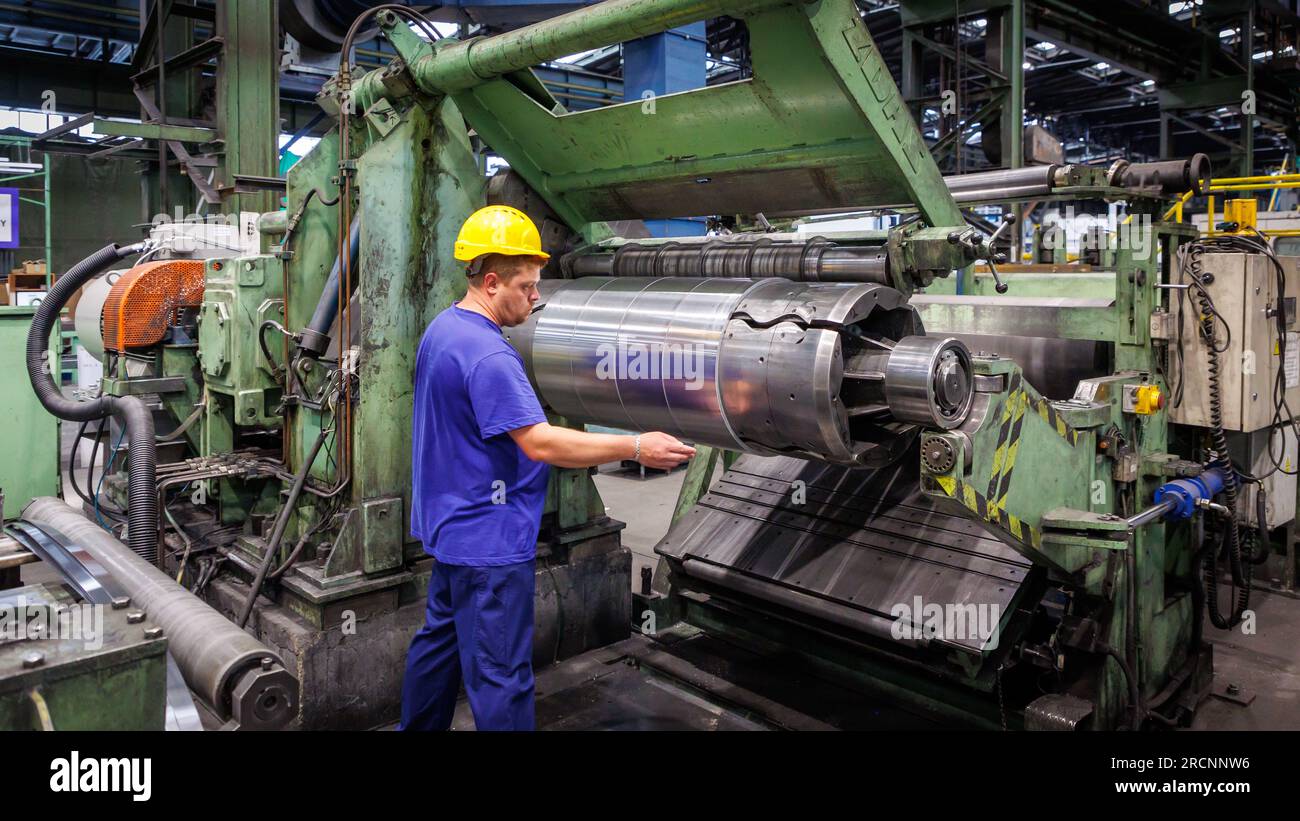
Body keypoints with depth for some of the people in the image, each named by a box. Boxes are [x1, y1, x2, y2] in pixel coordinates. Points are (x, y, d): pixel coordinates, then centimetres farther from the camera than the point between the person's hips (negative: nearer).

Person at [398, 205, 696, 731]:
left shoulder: (442, 329, 9)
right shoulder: (487, 354, -23)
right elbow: (539, 442, -28)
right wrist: (635, 448, -26)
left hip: (450, 526, 11)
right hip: (488, 540, -11)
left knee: (440, 639, 23)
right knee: (500, 675, -2)